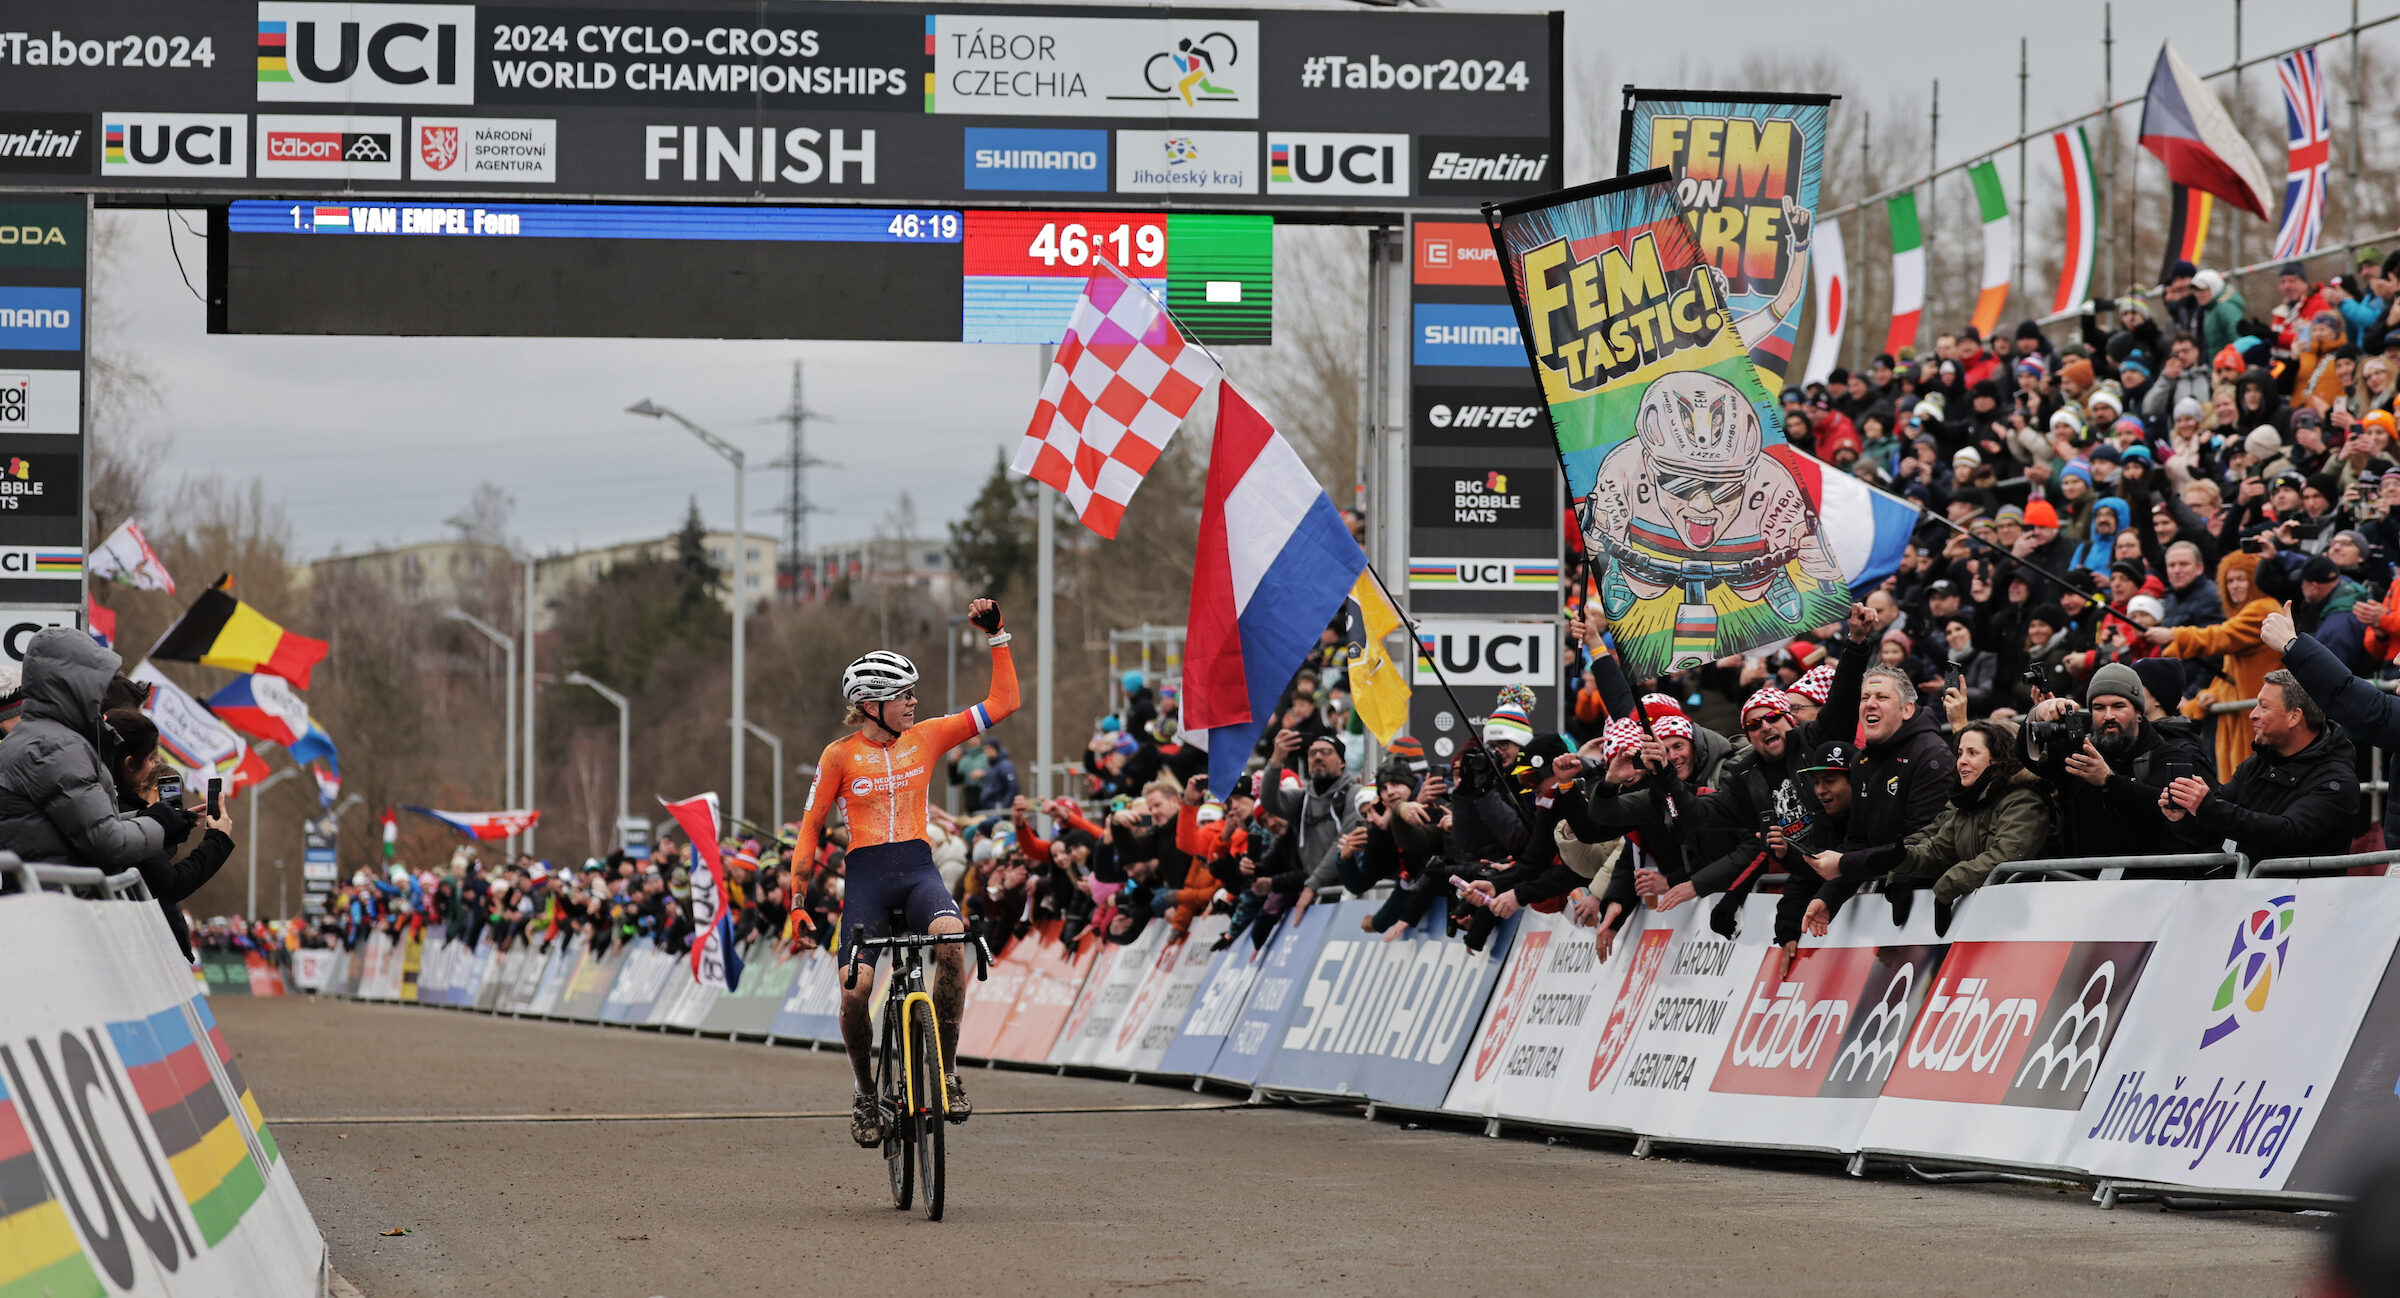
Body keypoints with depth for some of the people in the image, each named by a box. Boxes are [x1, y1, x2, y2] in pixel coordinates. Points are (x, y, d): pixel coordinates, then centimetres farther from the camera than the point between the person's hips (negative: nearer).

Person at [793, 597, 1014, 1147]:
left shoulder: (926, 738, 7)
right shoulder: (841, 755, 1)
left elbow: (1003, 704, 7)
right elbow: (812, 824, 7)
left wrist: (995, 634, 3)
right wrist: (797, 894, 0)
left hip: (918, 869, 1)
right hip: (865, 874, -1)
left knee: (952, 942, -31)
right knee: (856, 992, -16)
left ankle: (947, 1070, -17)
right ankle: (865, 1094, 11)